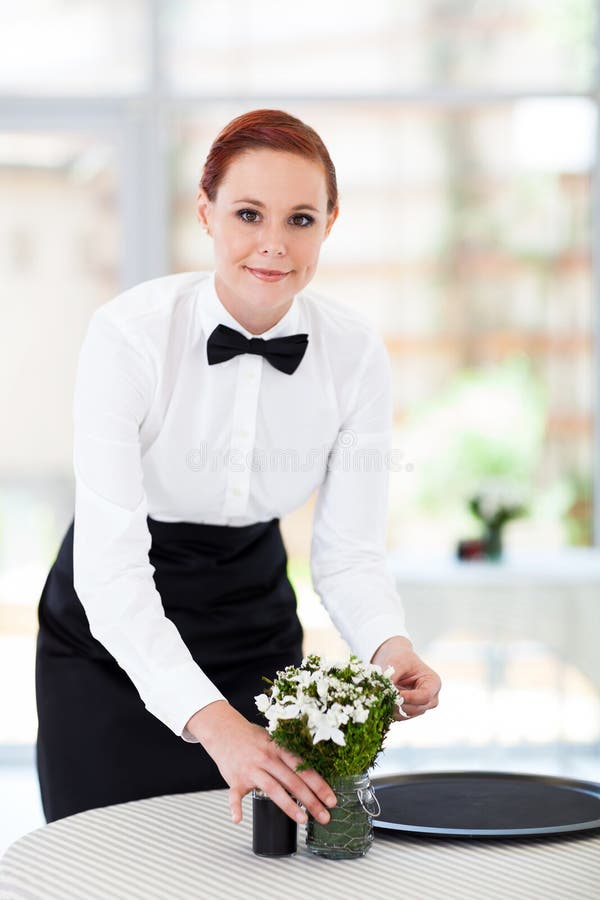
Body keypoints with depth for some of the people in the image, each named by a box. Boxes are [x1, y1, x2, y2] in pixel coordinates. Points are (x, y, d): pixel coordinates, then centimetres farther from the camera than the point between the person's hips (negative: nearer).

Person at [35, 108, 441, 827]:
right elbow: (109, 564, -31)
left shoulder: (356, 355, -14)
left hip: (256, 627, 3)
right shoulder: (128, 334, -26)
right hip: (113, 631, -3)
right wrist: (212, 720, -43)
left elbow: (350, 552, -9)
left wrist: (390, 648, -31)